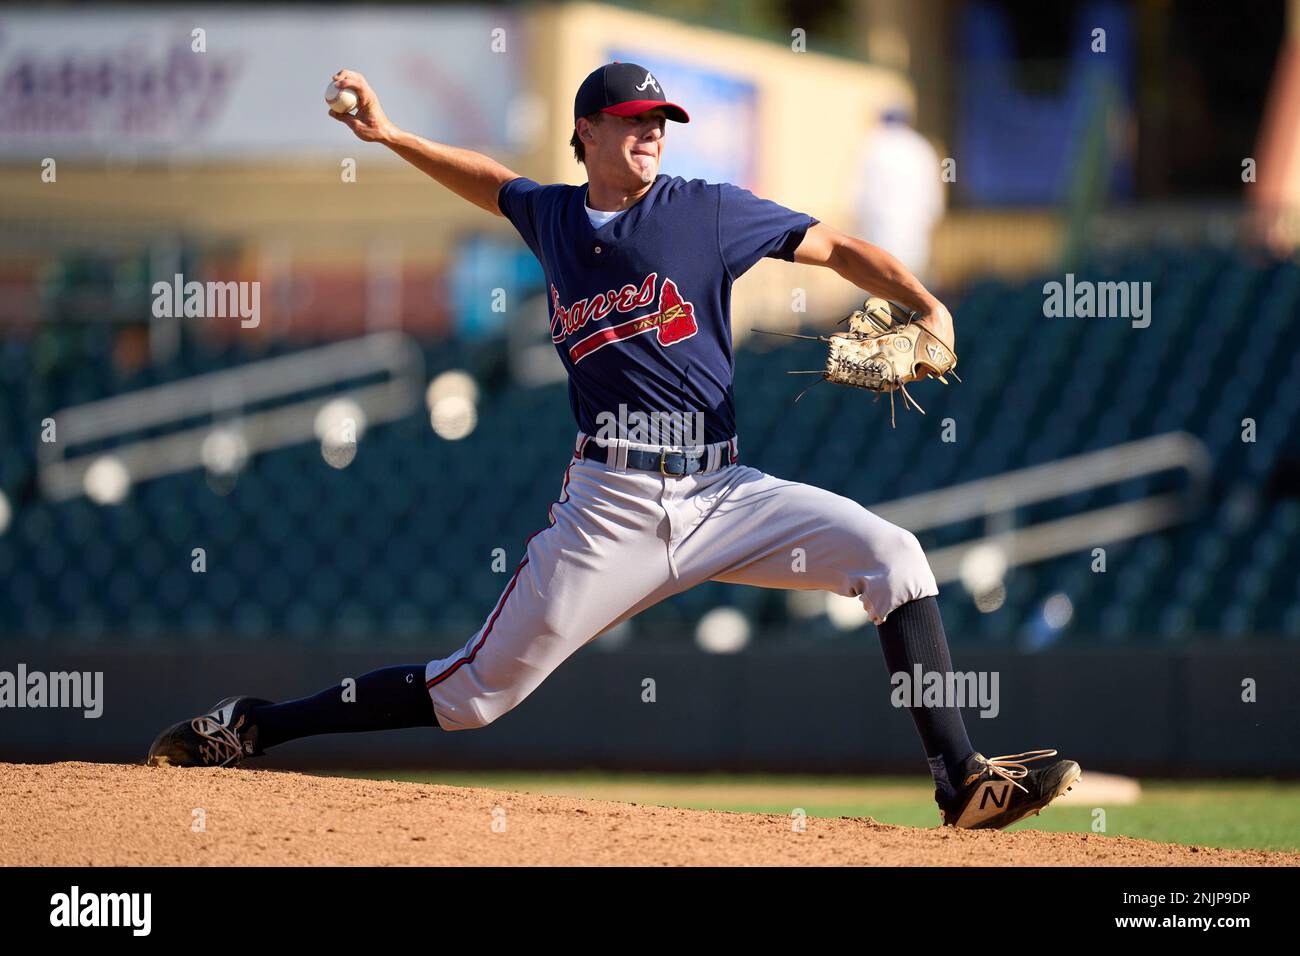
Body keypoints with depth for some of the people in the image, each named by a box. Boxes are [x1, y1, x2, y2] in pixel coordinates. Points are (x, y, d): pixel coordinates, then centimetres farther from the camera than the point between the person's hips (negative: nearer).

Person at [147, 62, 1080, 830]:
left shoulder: (707, 211, 1)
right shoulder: (552, 215, 10)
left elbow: (838, 247, 2)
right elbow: (488, 179, 33)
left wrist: (928, 308, -13)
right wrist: (389, 136, 25)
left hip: (724, 495, 0)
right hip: (611, 509, 0)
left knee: (889, 553, -20)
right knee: (475, 688, -2)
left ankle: (962, 781, -19)